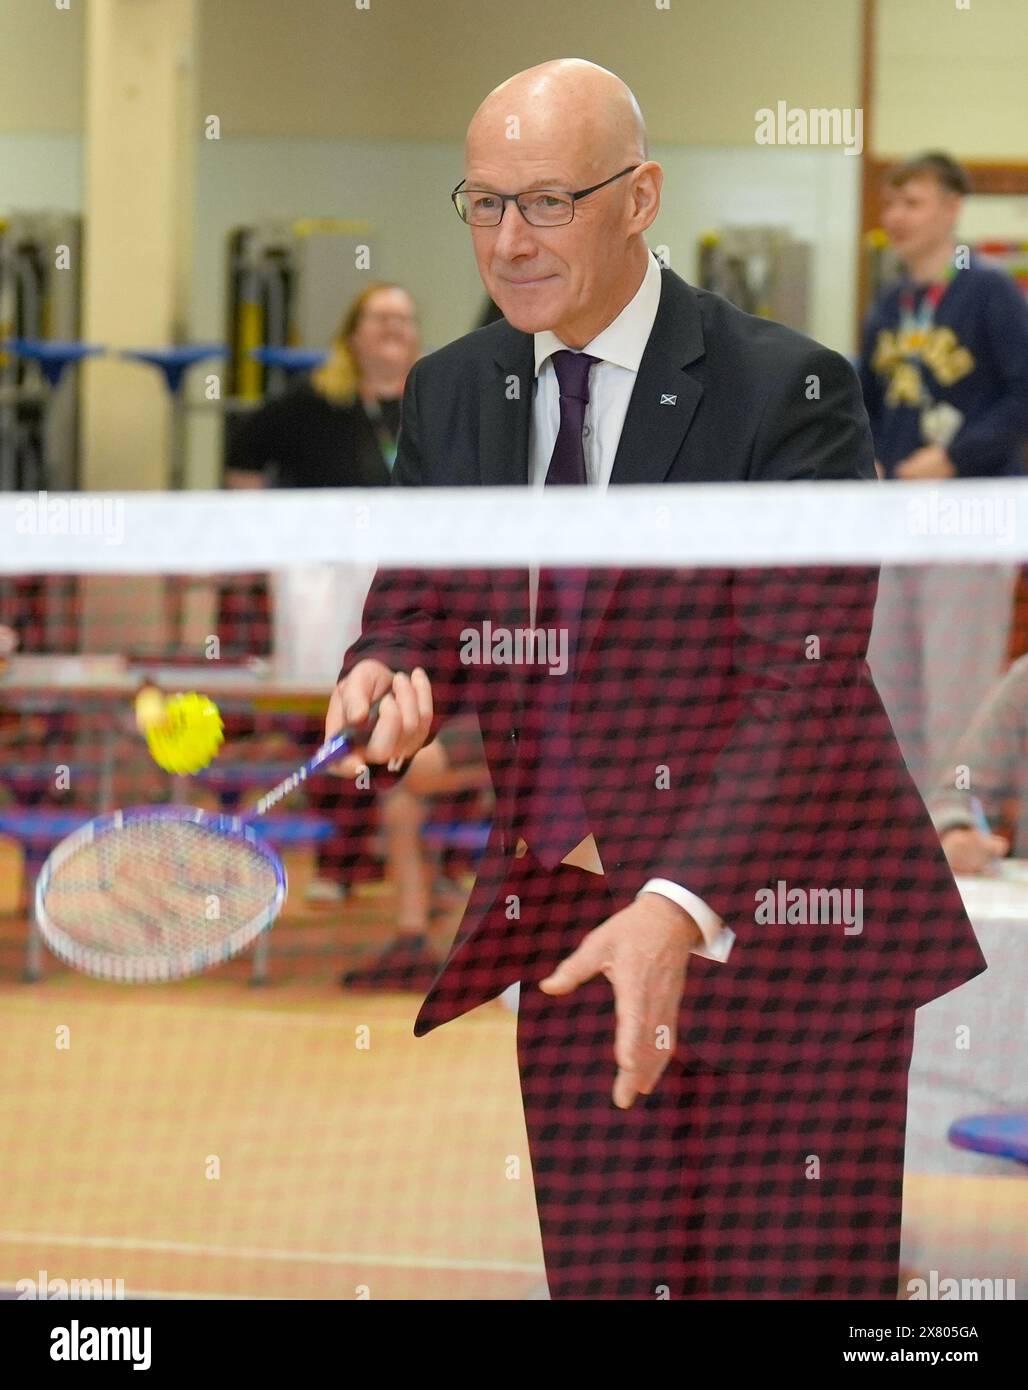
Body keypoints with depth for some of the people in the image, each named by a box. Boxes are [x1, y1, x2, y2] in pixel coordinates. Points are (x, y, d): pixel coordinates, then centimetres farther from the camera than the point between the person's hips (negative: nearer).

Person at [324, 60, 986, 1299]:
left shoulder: (784, 392, -13)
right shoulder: (452, 394, 7)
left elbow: (805, 694, -20)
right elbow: (410, 622, 8)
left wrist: (679, 913, -33)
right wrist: (382, 688, -19)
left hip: (771, 920, -5)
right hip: (573, 929, 5)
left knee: (791, 1277, -3)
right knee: (603, 1274, 7)